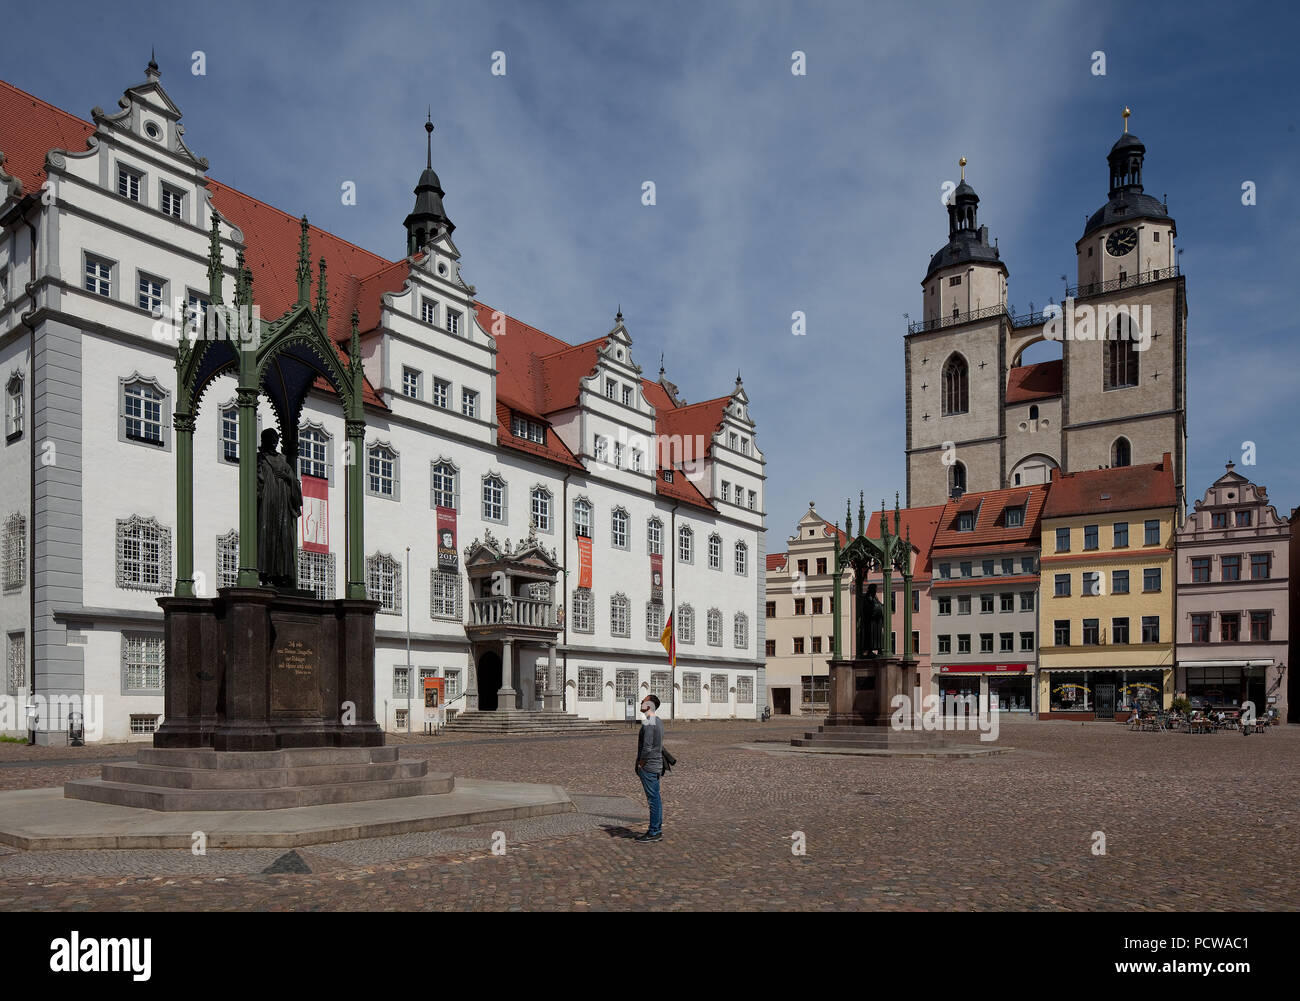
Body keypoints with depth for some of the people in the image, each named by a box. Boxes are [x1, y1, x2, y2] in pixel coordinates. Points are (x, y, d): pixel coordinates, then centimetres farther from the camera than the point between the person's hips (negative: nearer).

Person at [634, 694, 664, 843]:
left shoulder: (648, 724, -19)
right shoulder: (658, 721, 12)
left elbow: (647, 748, -23)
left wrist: (640, 765, -11)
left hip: (648, 767, -10)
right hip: (657, 765, 10)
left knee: (653, 799, -4)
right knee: (656, 799, 14)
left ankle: (654, 833, 2)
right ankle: (657, 830, 21)